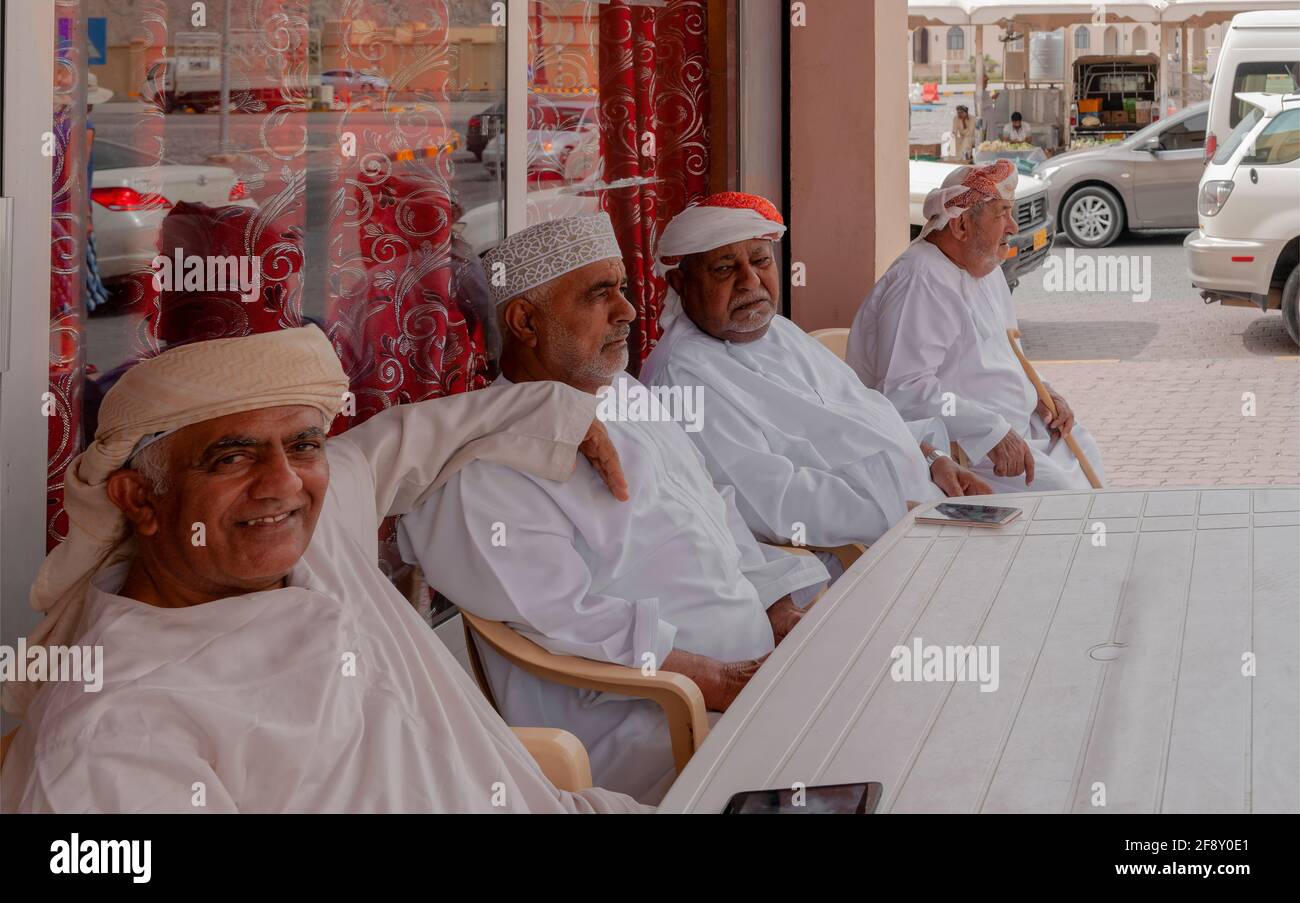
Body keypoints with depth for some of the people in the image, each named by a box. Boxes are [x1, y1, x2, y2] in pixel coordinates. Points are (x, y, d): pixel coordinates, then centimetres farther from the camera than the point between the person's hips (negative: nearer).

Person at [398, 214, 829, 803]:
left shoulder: (630, 397, 19)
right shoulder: (483, 471, -11)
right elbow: (567, 624, -18)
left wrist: (786, 614, 8)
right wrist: (720, 685, -19)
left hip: (758, 665, 9)